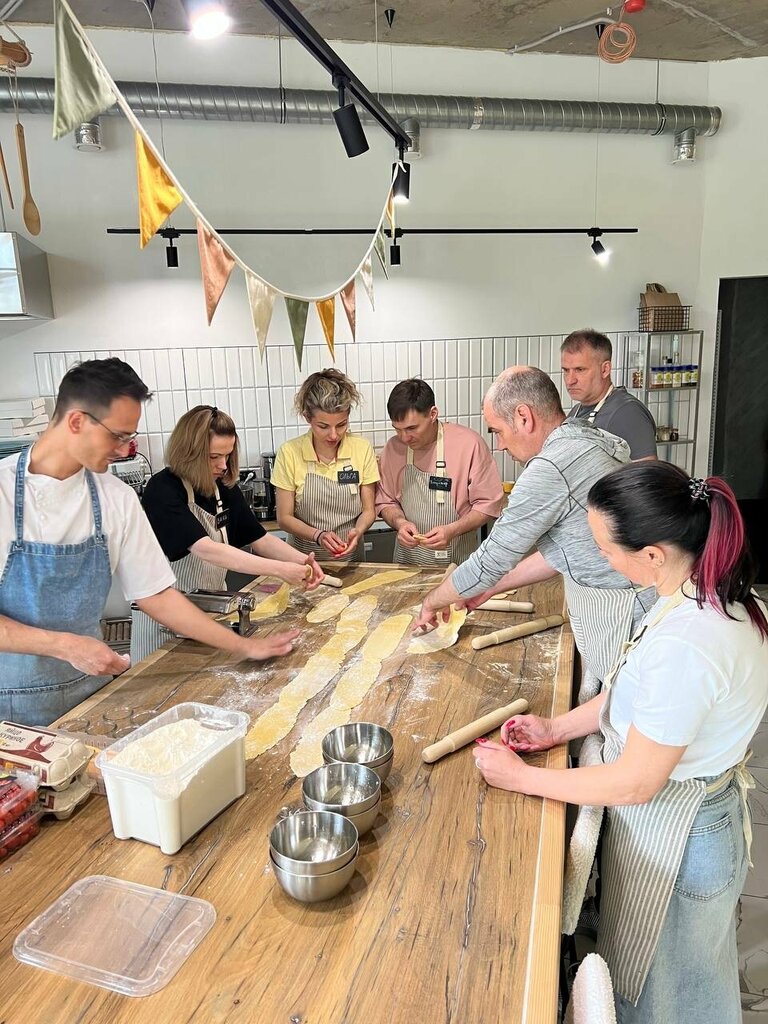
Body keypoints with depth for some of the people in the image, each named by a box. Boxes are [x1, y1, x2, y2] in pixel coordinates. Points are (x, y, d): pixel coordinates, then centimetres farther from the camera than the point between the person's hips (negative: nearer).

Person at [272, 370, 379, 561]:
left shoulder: (362, 448, -3)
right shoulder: (289, 453, -7)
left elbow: (368, 510, 4)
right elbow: (284, 518, -2)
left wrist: (357, 531, -17)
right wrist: (318, 535, -18)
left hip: (350, 559, 1)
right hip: (304, 558, 0)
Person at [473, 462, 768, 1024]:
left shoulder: (685, 645, -38)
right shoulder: (715, 594, -8)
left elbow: (636, 783, -27)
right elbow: (633, 690, 5)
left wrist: (521, 777, -15)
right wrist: (558, 727, 0)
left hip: (673, 837, -8)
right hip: (705, 811, 8)